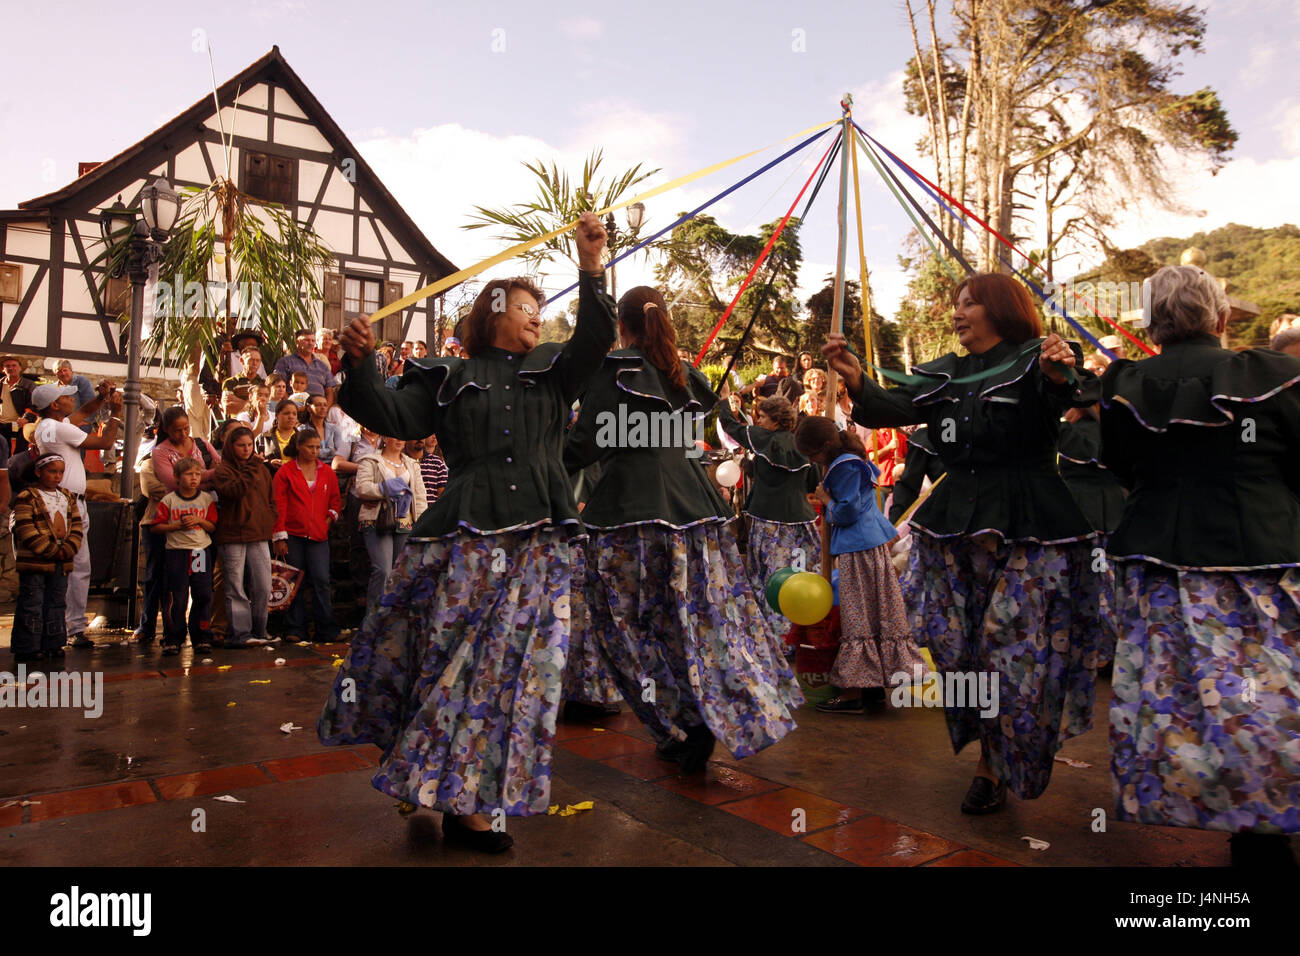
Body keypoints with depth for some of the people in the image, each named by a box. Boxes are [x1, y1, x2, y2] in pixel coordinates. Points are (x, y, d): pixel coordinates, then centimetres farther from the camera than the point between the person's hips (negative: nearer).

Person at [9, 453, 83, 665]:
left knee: (56, 605, 12)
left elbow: (76, 526, 9)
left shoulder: (67, 497, 13)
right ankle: (27, 648, 5)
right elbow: (26, 531, -15)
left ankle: (52, 644, 20)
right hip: (34, 562, -6)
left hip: (62, 563, 6)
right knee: (31, 606, -2)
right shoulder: (26, 498, -8)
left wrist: (68, 549, -7)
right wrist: (52, 551, -17)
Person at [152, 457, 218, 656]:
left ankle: (202, 638, 10)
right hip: (176, 551, -2)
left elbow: (213, 527, 6)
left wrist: (199, 521, -12)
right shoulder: (169, 500, 3)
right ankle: (173, 639, 8)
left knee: (203, 596, 1)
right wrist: (178, 525, -12)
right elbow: (156, 527, 1)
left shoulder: (207, 499, 7)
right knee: (175, 598, -1)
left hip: (201, 551, 2)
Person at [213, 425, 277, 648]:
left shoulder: (261, 469, 15)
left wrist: (269, 523, 10)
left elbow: (270, 500, 21)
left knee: (263, 587, 2)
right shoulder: (223, 470, 0)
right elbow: (233, 491, -20)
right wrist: (250, 471, -20)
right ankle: (239, 634, 3)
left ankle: (258, 632, 12)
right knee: (236, 589, -1)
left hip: (259, 537, 5)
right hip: (232, 537, -4)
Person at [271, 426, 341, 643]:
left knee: (321, 581, -5)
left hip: (319, 536, 2)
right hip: (293, 536, -1)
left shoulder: (327, 473, 11)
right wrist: (280, 536, -4)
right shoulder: (285, 471, 2)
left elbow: (335, 499, 21)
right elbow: (279, 505, 0)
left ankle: (326, 631, 0)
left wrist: (330, 517, 3)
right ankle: (296, 630, 14)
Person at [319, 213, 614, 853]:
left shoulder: (552, 372, 17)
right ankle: (443, 790, 24)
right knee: (453, 663, 2)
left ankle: (469, 804, 18)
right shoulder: (448, 379, 10)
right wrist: (361, 365, -18)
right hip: (464, 542, -2)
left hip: (535, 546, 3)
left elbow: (595, 339, 1)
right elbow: (394, 418, -2)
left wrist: (591, 267, -10)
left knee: (514, 668, 4)